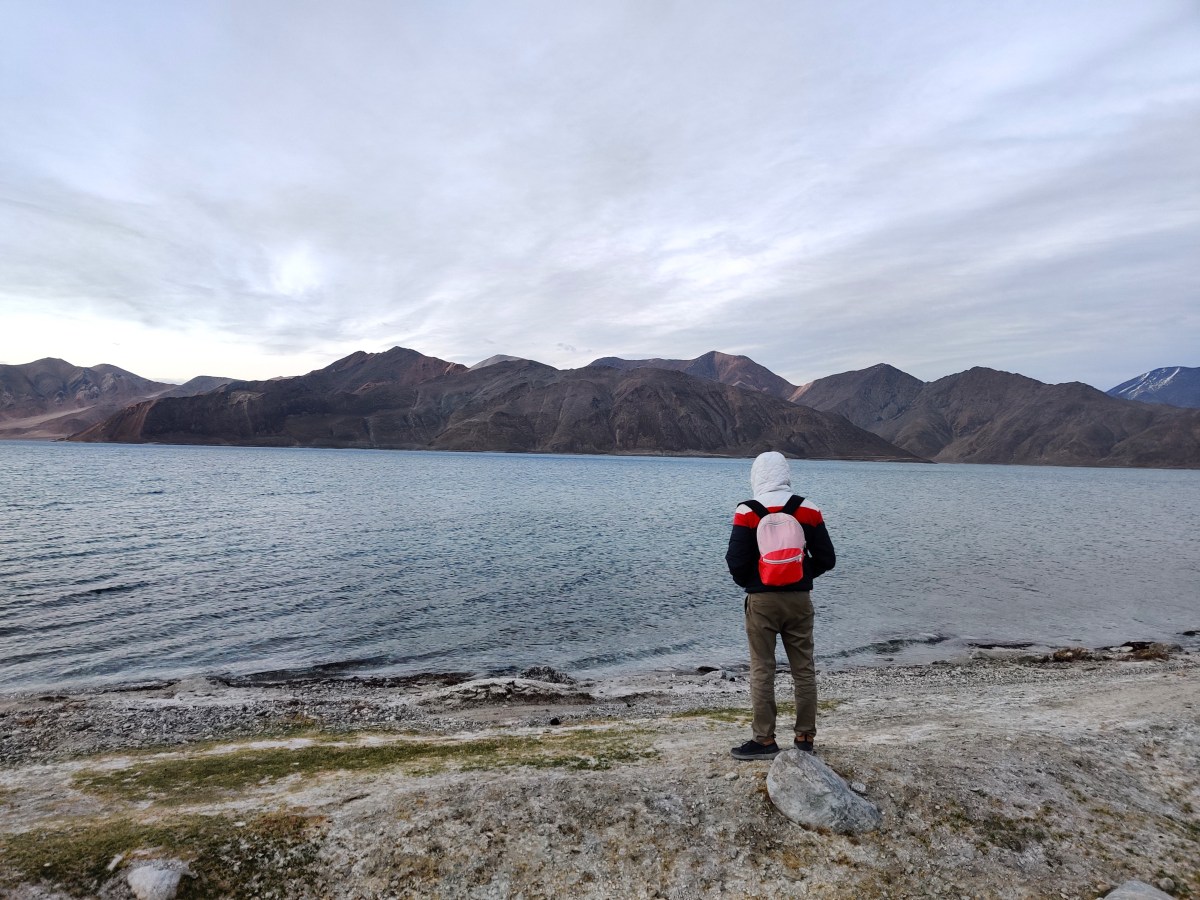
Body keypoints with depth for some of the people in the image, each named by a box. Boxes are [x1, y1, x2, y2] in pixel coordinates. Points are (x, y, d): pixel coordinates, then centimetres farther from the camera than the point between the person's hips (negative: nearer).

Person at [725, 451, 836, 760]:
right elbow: (827, 559, 2)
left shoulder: (748, 512, -11)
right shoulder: (809, 511, -2)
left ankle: (764, 740, 10)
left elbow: (736, 561, -12)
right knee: (804, 669, 12)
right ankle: (805, 737, 19)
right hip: (799, 599, 3)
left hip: (762, 600, -3)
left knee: (762, 670, 6)